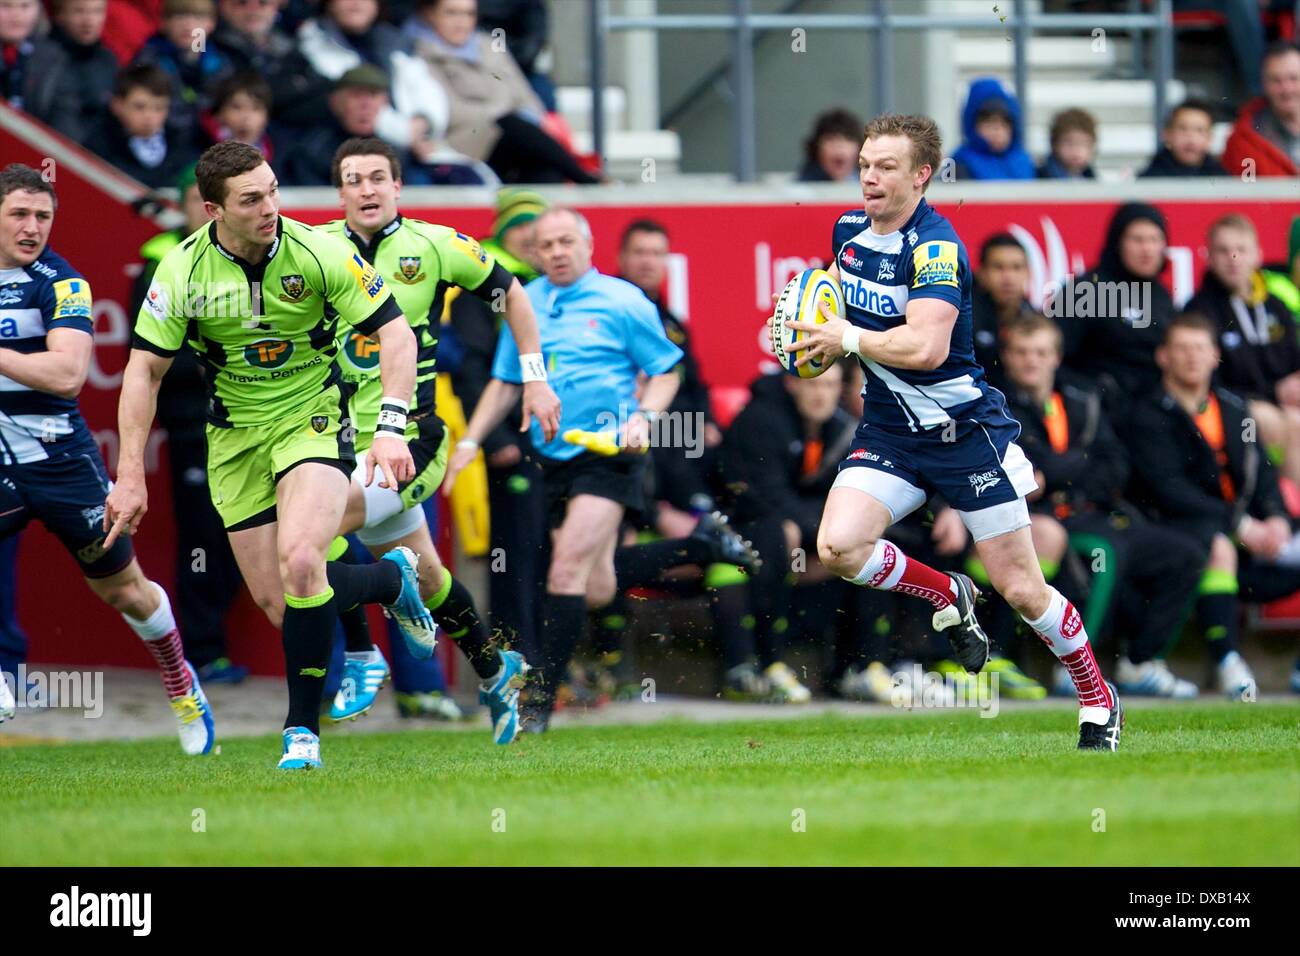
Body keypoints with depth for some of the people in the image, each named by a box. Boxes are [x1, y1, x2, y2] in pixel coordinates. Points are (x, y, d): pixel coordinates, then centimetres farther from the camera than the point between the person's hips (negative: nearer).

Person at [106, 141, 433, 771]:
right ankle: (392, 578, 29)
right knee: (277, 604, -1)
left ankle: (302, 728, -13)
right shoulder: (183, 271, -11)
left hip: (313, 421, -3)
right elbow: (144, 370, -4)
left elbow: (395, 333, -9)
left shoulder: (319, 254, -15)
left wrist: (391, 428, -20)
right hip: (234, 438, 3)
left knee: (299, 560, -27)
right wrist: (130, 476, -8)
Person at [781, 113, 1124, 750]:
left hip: (964, 430, -6)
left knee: (1021, 590, -1)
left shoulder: (935, 246, -20)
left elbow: (925, 346, -34)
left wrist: (848, 339, -20)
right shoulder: (849, 229, 3)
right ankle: (949, 598, 9)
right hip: (888, 432, 6)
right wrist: (814, 332, 7)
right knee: (838, 546, -19)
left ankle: (1098, 701, 22)